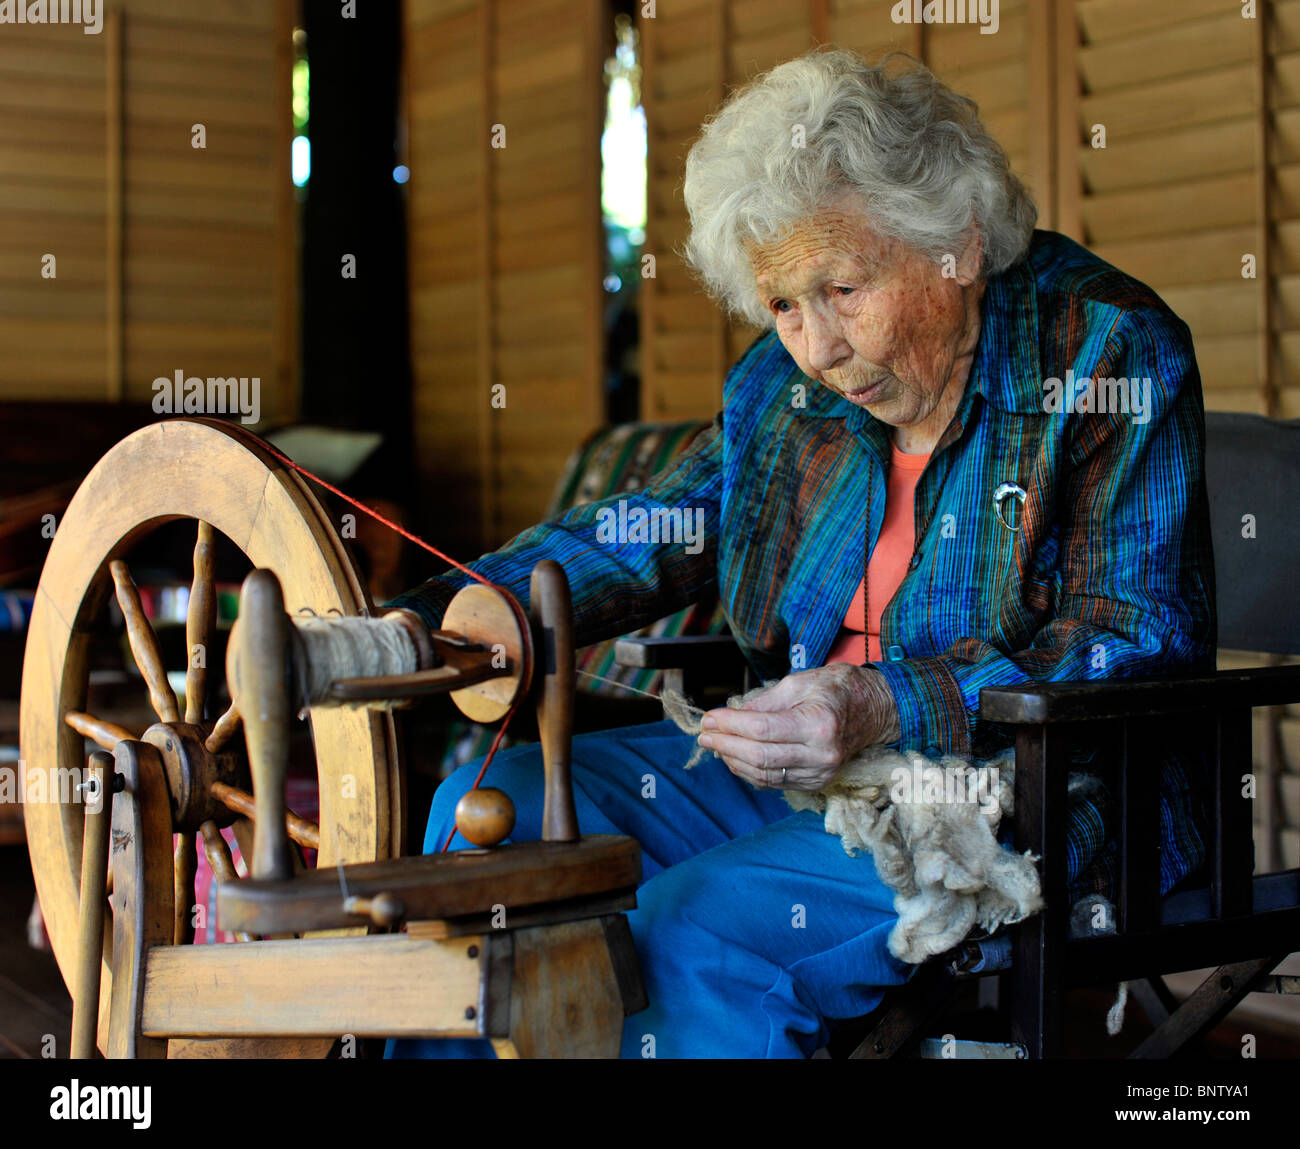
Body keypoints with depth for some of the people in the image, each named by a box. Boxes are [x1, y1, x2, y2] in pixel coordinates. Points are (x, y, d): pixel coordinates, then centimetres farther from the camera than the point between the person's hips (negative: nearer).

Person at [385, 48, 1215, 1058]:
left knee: (699, 929, -29)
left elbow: (1143, 643, -17)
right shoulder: (783, 380, 8)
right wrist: (426, 617, 1)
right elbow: (652, 534, 16)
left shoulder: (1109, 350, -11)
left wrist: (886, 709, -30)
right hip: (806, 774, 7)